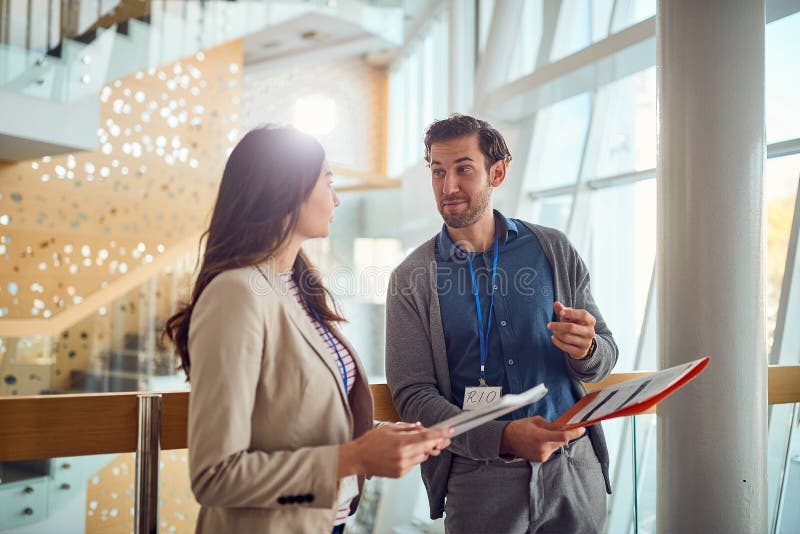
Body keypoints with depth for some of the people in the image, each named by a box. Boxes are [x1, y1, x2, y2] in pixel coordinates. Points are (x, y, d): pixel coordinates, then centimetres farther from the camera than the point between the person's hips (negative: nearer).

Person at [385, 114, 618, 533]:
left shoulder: (553, 250, 2)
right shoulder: (411, 279, -5)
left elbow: (605, 359, 5)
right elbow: (412, 395, -9)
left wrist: (586, 349, -19)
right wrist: (503, 437, -23)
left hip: (574, 468, 3)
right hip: (479, 480, -2)